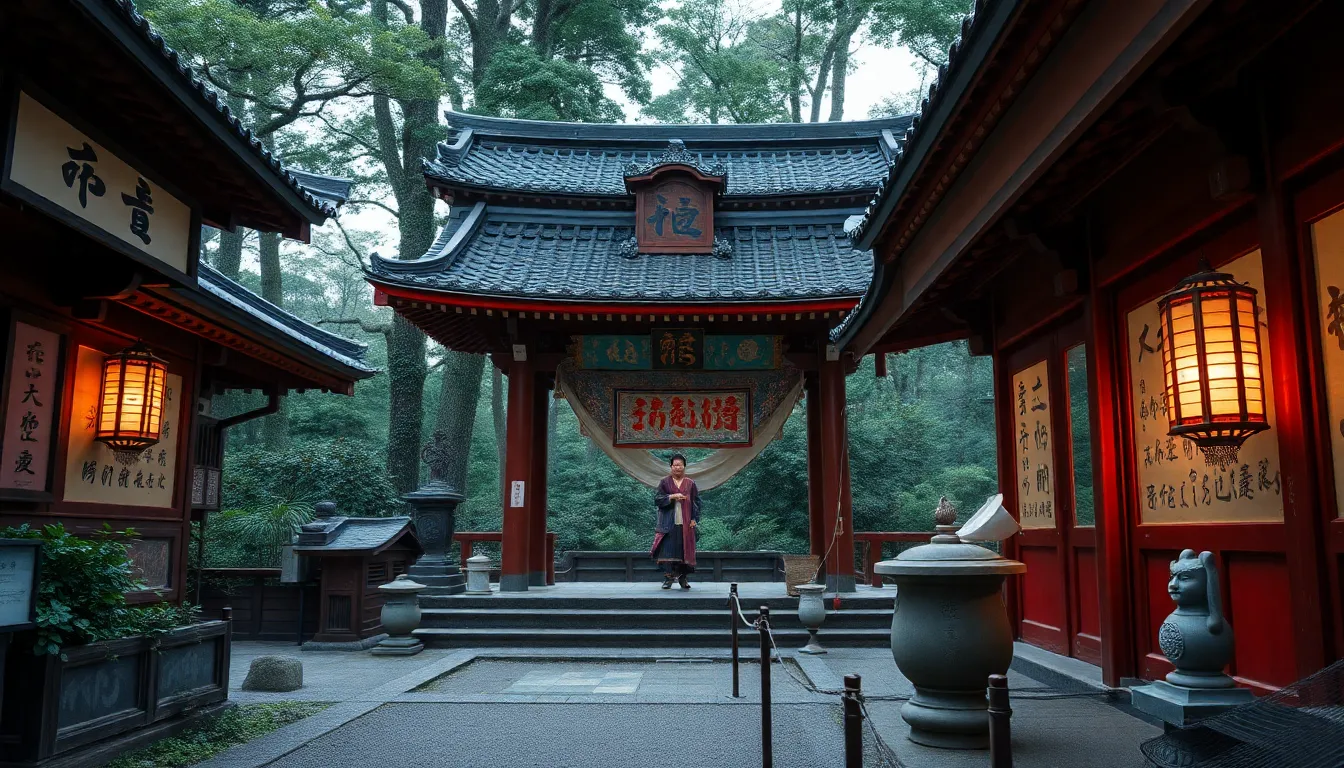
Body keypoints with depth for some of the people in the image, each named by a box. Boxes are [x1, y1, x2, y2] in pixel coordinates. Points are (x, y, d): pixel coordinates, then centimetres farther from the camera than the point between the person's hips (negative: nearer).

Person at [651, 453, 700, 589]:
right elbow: (657, 498, -2)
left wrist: (694, 519, -3)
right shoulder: (664, 482, 7)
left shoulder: (690, 483, 10)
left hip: (685, 523, 1)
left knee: (684, 551, 1)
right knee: (668, 549, -8)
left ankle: (682, 577, 10)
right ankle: (668, 577, -4)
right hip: (668, 523, -1)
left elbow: (696, 502, 8)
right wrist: (672, 496, -16)